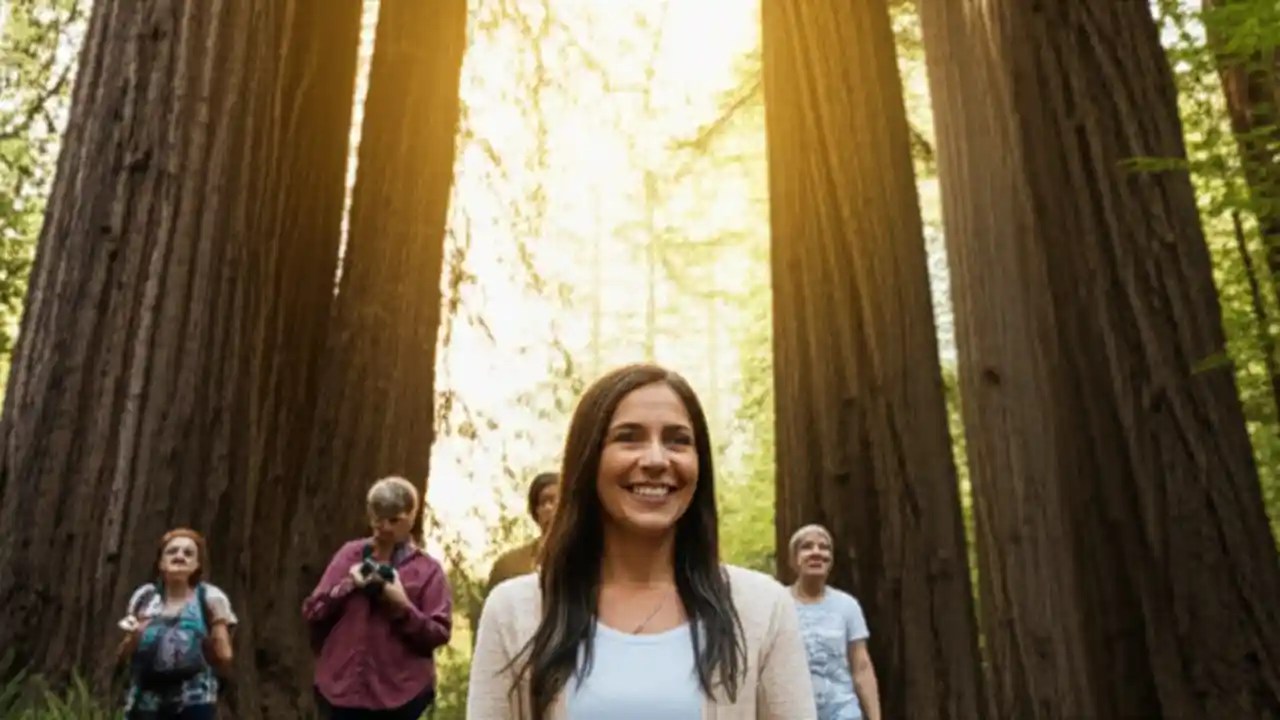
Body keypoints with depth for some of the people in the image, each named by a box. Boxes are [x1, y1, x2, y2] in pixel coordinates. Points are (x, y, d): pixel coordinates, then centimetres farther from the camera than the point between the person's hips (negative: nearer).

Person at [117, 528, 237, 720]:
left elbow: (224, 659, 0)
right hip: (146, 702, 3)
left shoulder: (209, 598, -1)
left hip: (193, 703, -3)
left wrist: (218, 625, -17)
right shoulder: (144, 597, 6)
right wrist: (133, 636, -7)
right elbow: (124, 655, 14)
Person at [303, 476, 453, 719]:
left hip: (400, 690, -2)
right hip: (341, 685, 2)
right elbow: (311, 610, 6)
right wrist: (346, 587, -11)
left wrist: (402, 606, -19)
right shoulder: (349, 555, 7)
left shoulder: (427, 570, -1)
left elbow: (439, 632, -6)